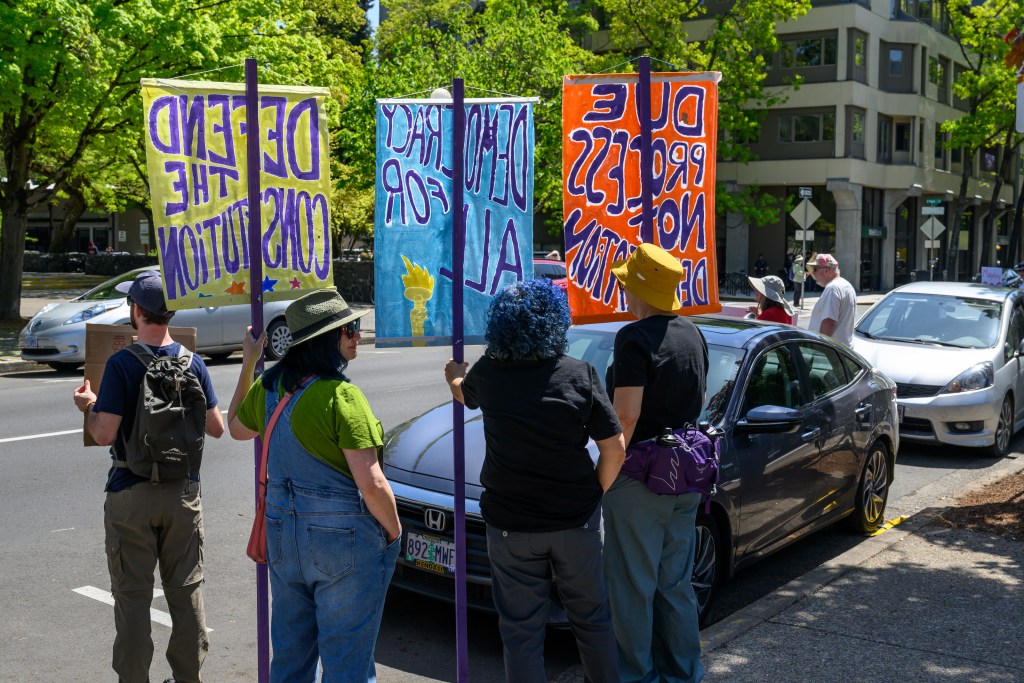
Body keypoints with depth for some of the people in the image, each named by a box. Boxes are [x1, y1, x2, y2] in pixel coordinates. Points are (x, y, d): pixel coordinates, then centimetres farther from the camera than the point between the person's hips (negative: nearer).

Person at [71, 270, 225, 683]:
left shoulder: (121, 364, -14)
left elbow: (104, 434, -18)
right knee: (186, 589, 13)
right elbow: (216, 428, 1)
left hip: (131, 494, -3)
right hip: (183, 492, 4)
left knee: (132, 595, 7)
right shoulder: (193, 362, -2)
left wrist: (89, 407, 1)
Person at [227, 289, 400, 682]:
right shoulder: (342, 397, -20)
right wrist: (394, 532, -5)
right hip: (346, 539, -7)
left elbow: (236, 428, 24)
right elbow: (371, 484, -22)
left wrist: (248, 363, 28)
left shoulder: (269, 386, 2)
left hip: (283, 534, 7)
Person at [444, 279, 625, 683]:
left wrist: (454, 377, 42)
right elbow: (615, 450, -9)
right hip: (576, 518, 0)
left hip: (511, 524, 0)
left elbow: (463, 393, 19)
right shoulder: (579, 375, -10)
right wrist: (595, 494, 7)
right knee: (591, 618, 18)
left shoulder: (487, 374, -6)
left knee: (521, 628, 11)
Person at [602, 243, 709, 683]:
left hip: (640, 478, -8)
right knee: (675, 581, 19)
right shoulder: (692, 335, 7)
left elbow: (625, 416, -23)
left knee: (632, 586, 5)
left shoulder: (635, 338, -18)